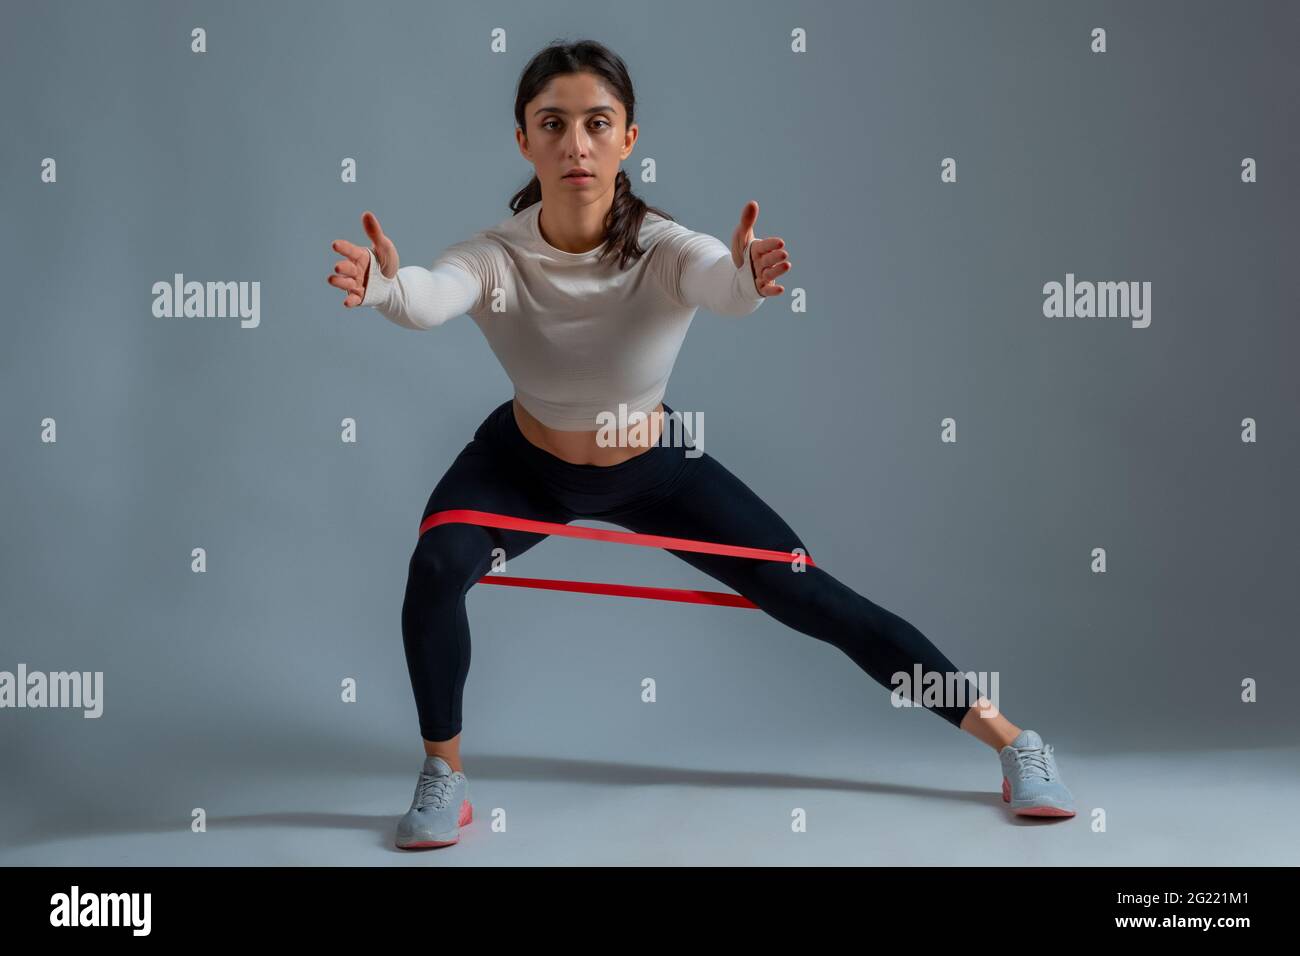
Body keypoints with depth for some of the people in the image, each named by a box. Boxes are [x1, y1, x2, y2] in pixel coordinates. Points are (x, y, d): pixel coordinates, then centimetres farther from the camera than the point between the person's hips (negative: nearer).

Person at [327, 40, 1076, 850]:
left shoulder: (663, 249, -31)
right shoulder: (495, 256, -29)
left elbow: (721, 283, -54)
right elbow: (431, 299, -51)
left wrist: (746, 278, -78)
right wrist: (385, 283, -75)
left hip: (654, 468, 0)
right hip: (527, 464, 1)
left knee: (820, 603, -2)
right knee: (434, 572, -28)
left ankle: (1010, 740, 13)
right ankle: (444, 774, -3)